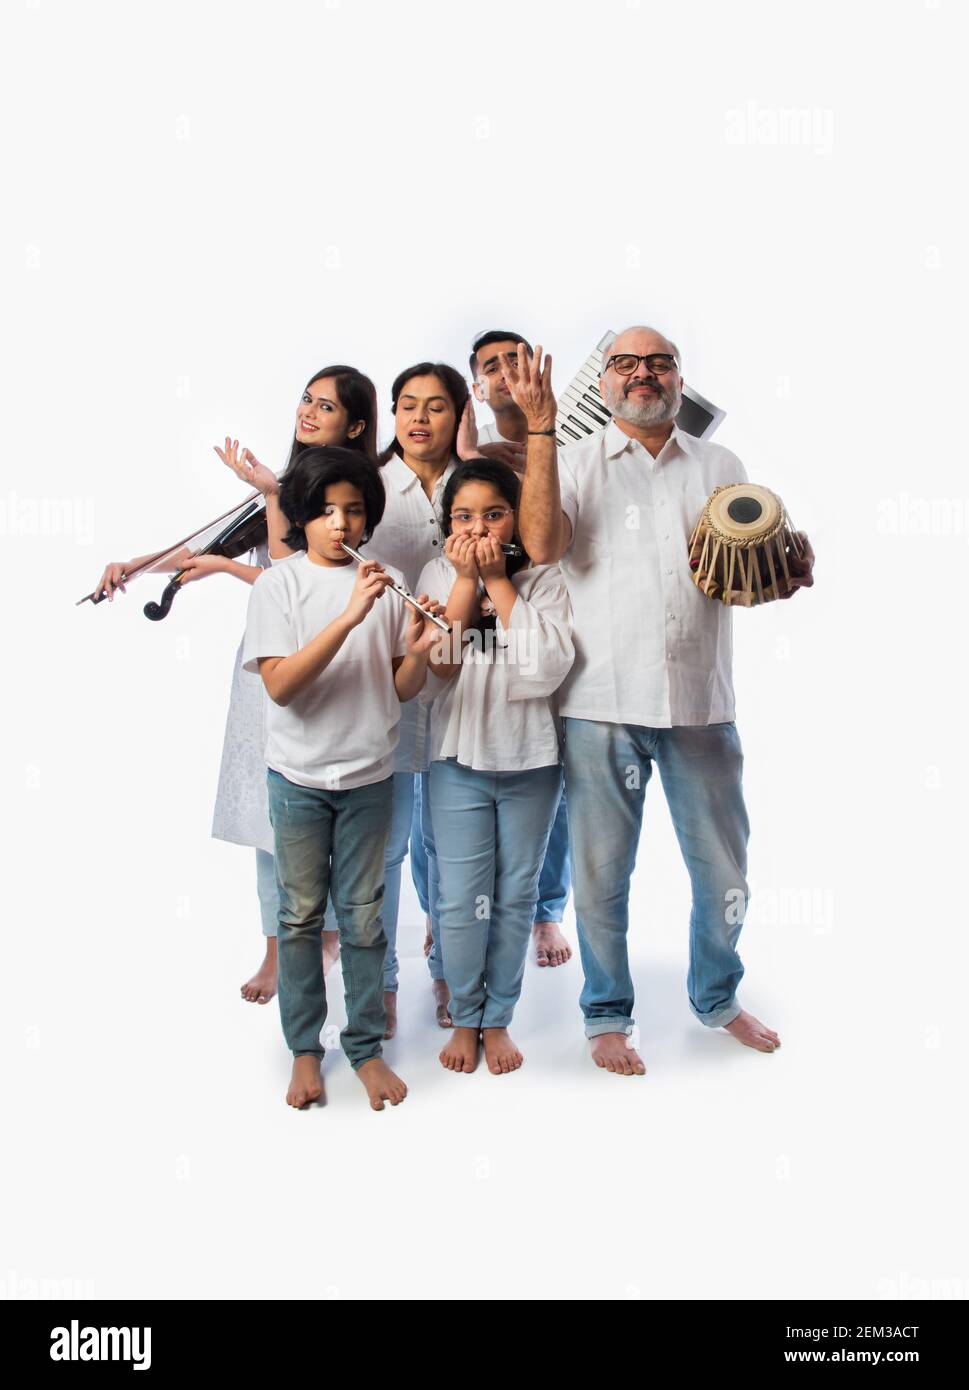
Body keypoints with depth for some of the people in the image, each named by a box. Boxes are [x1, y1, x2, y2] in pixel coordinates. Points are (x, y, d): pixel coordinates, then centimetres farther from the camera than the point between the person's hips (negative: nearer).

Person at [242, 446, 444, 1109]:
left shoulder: (388, 582, 1)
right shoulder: (278, 585, -5)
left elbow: (403, 689, 3)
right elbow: (280, 685, -18)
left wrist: (417, 649, -19)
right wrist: (349, 616, -27)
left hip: (370, 775, 1)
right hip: (299, 776, -1)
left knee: (364, 917, 8)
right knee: (302, 916, 9)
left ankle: (366, 1047, 22)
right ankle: (305, 1049, 23)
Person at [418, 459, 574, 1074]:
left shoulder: (543, 579, -4)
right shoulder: (438, 575, 1)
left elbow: (547, 668, -19)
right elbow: (432, 667, -12)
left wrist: (499, 582, -16)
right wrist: (467, 580, -14)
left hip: (530, 763, 0)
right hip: (459, 761, 1)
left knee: (516, 897, 11)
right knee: (462, 901, 5)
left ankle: (498, 1019, 28)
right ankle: (465, 1018, 26)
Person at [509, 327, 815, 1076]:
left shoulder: (720, 466, 12)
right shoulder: (574, 462, 3)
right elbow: (541, 544, -16)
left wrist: (790, 571, -8)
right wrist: (541, 427, -17)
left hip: (700, 702, 3)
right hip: (601, 703, -2)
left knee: (724, 869, 12)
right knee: (602, 874, 8)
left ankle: (717, 997, 36)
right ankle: (608, 1014, 28)